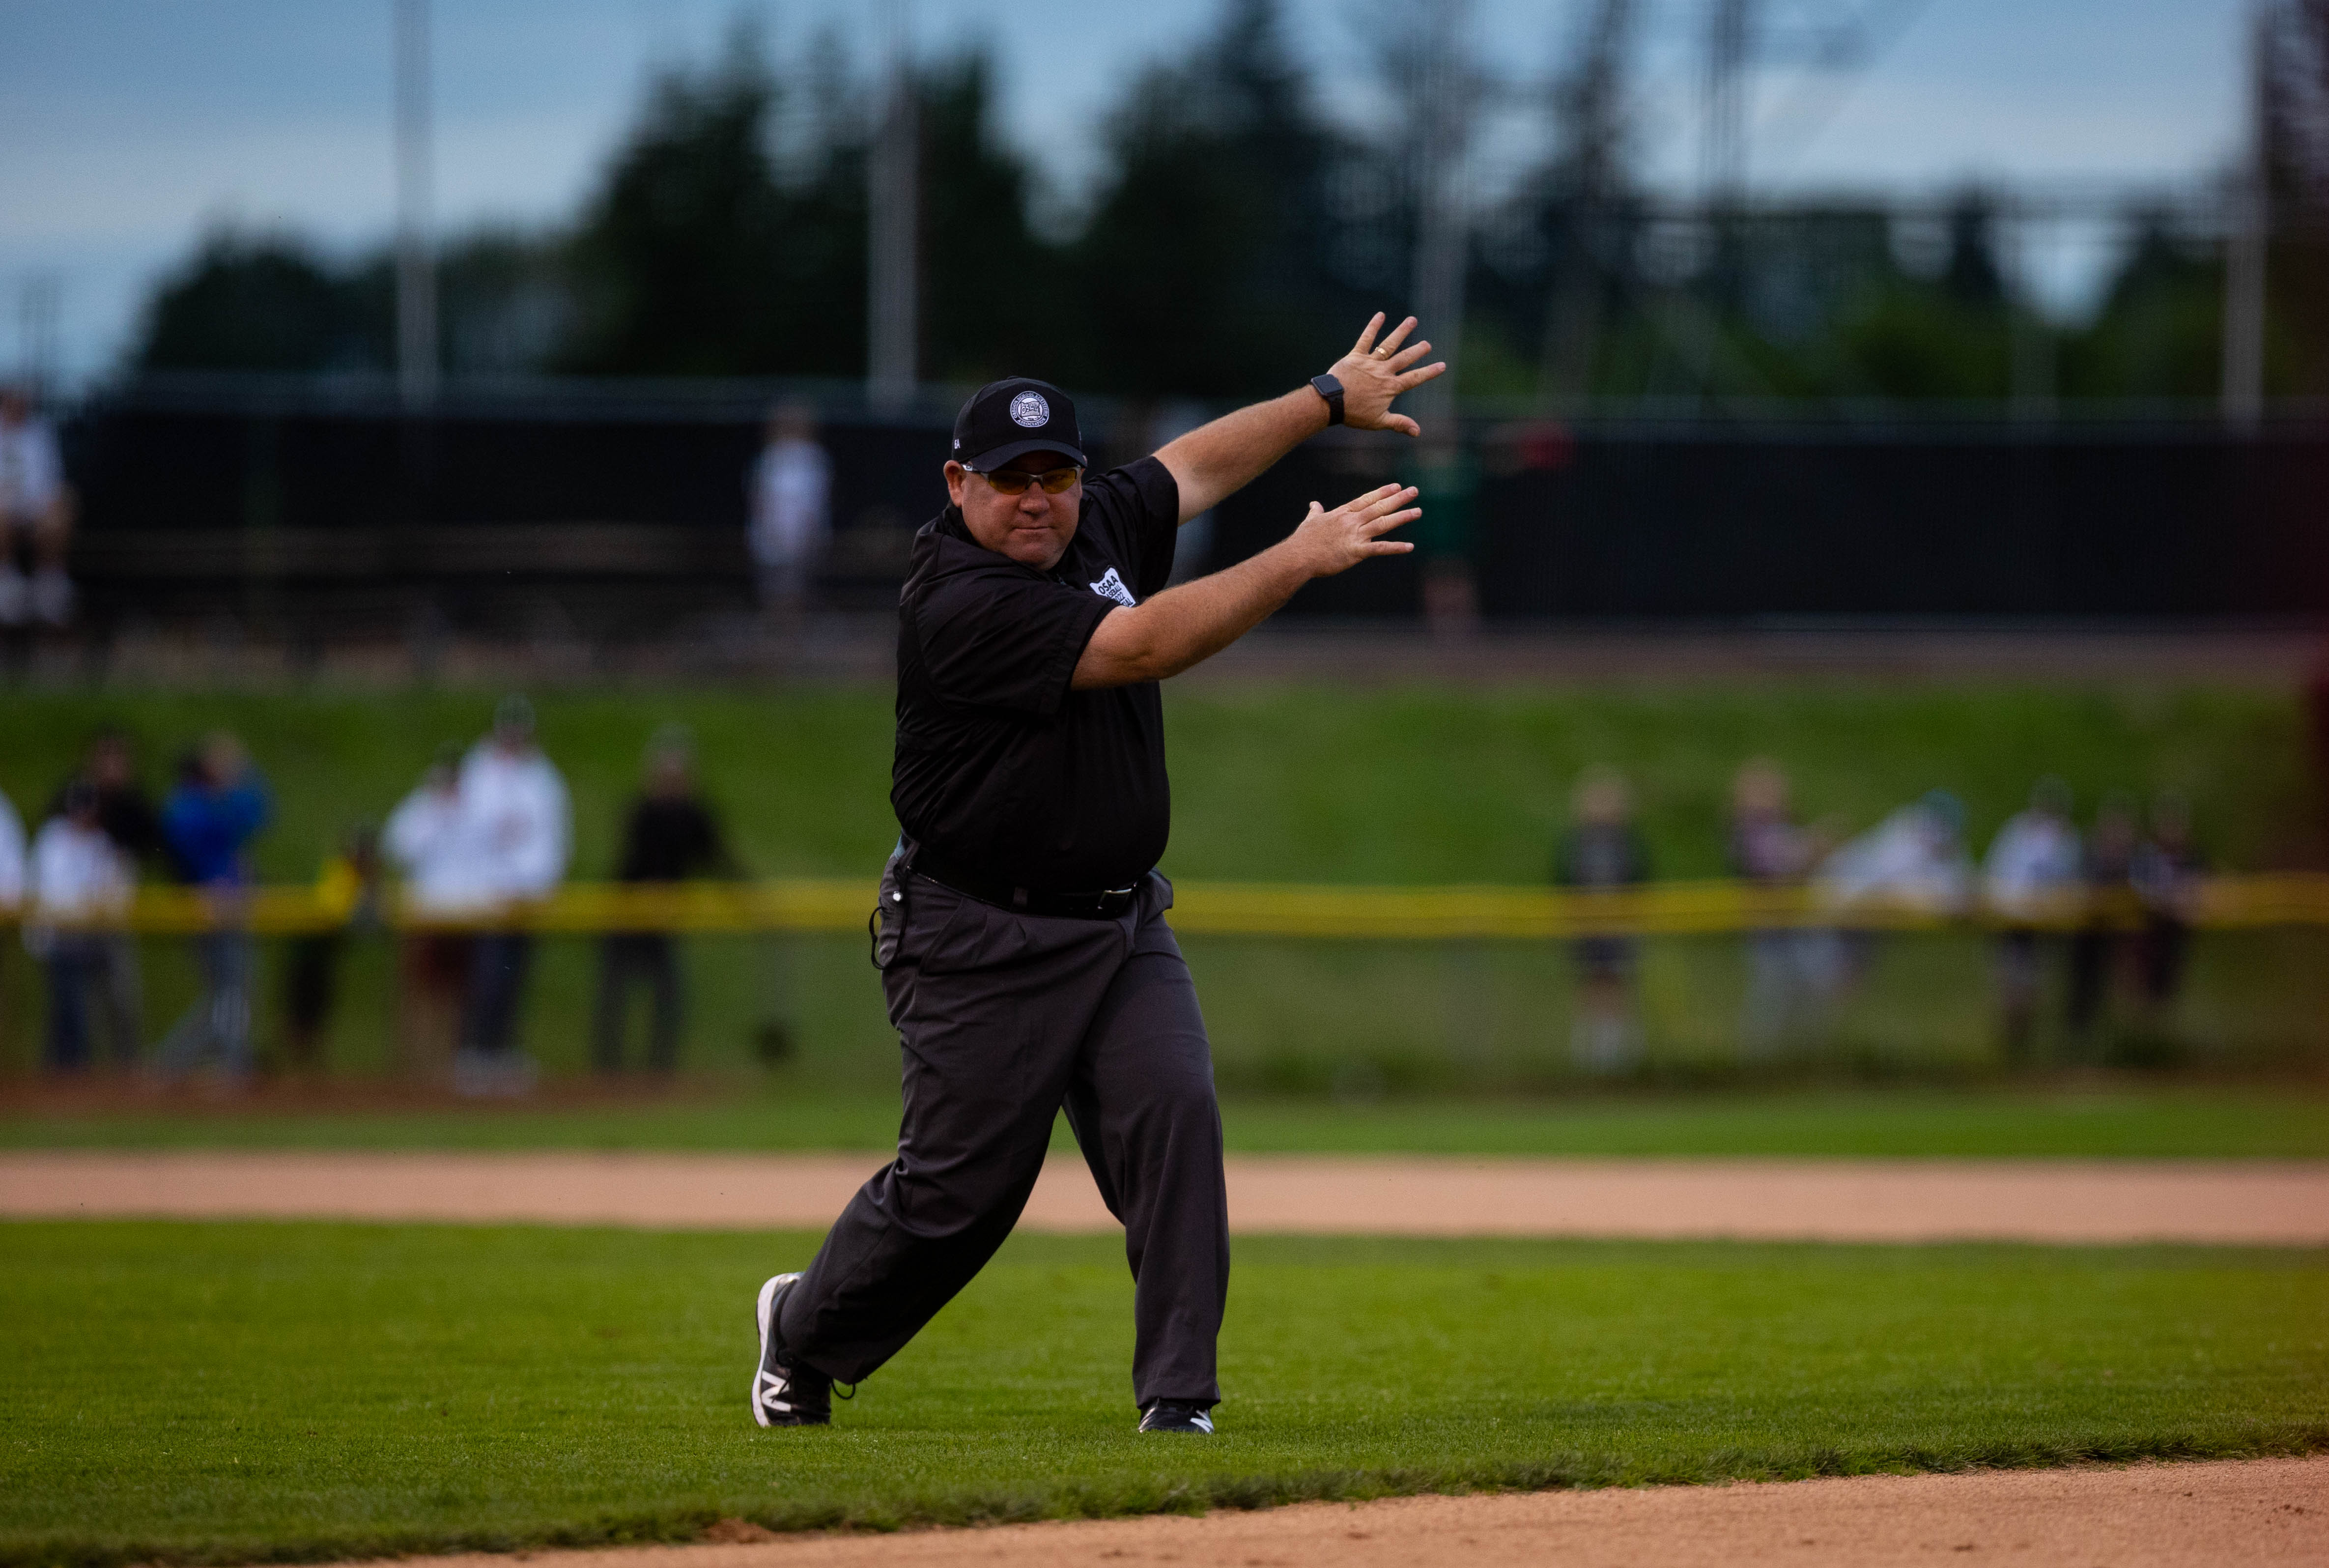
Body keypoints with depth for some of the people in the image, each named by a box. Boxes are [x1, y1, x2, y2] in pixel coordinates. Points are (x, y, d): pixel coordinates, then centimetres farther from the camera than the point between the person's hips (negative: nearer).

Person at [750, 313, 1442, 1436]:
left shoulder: (1096, 528, 2)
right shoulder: (961, 605, -23)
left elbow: (1197, 464, 20)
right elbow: (1144, 646, -30)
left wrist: (1330, 398, 22)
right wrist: (1301, 560, -30)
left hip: (1122, 925, 7)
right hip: (981, 948, -7)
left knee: (1174, 1116, -13)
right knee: (959, 1186, 1)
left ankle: (1176, 1392, -11)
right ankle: (805, 1329, 28)